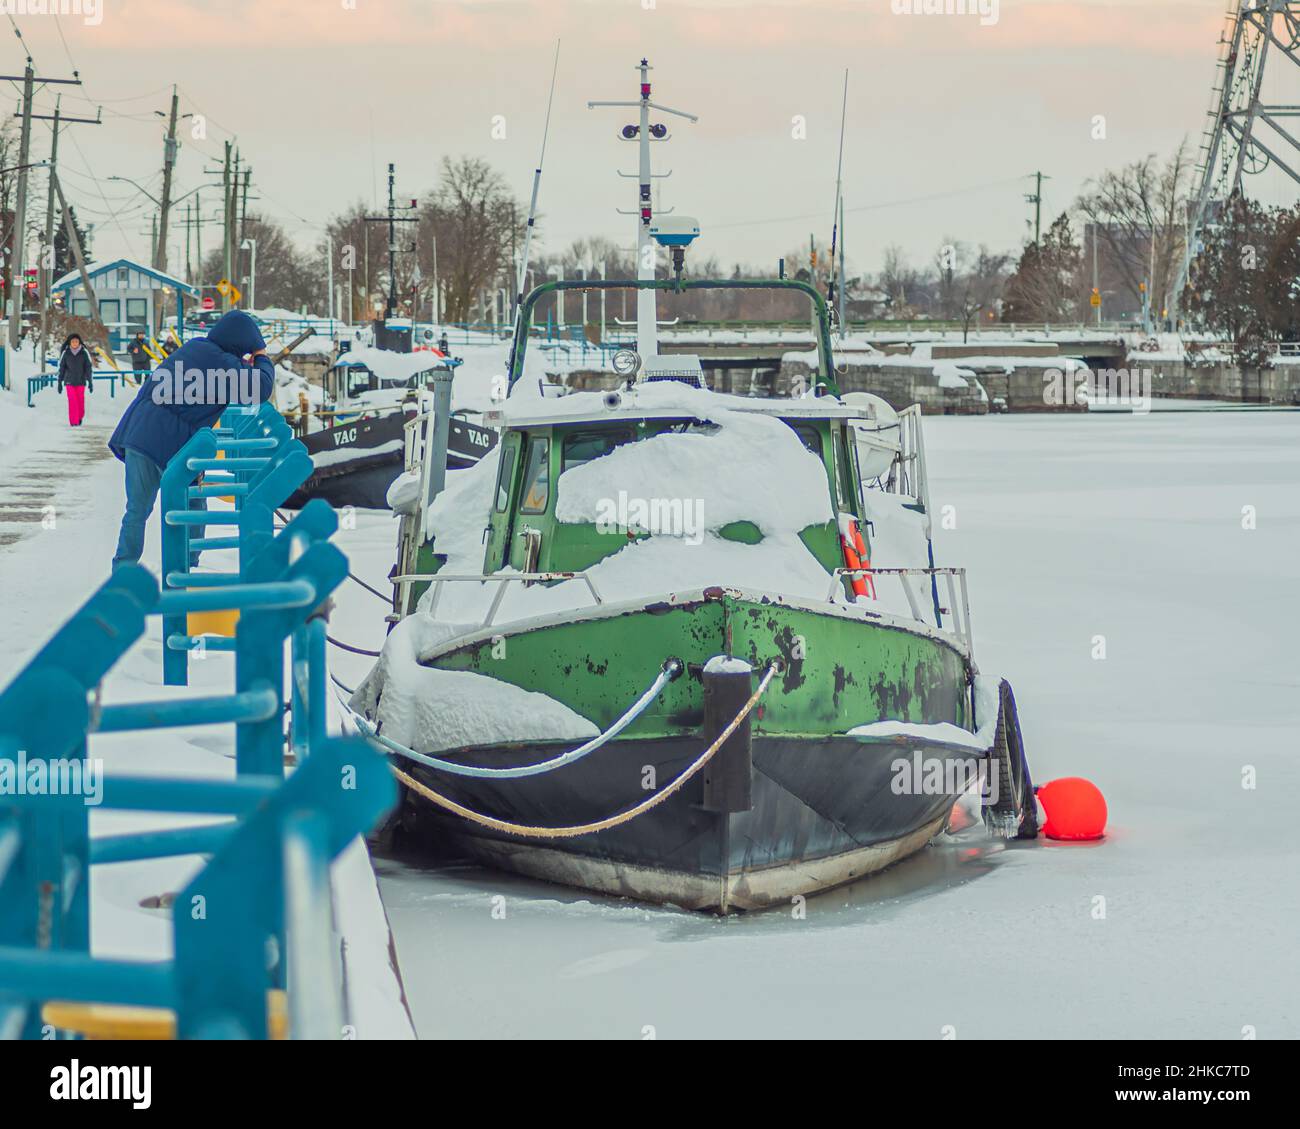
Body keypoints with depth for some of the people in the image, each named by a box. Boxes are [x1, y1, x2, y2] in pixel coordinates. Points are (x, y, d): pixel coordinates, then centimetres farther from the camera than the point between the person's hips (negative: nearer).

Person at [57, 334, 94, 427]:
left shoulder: (84, 353, -3)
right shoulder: (66, 353, -1)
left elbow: (89, 368, -1)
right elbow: (61, 368, 5)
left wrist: (90, 382, -5)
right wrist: (59, 383, 5)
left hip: (81, 381, 0)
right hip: (69, 381, 0)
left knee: (80, 401, 2)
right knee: (72, 401, -9)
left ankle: (80, 417, 27)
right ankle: (73, 422, -6)